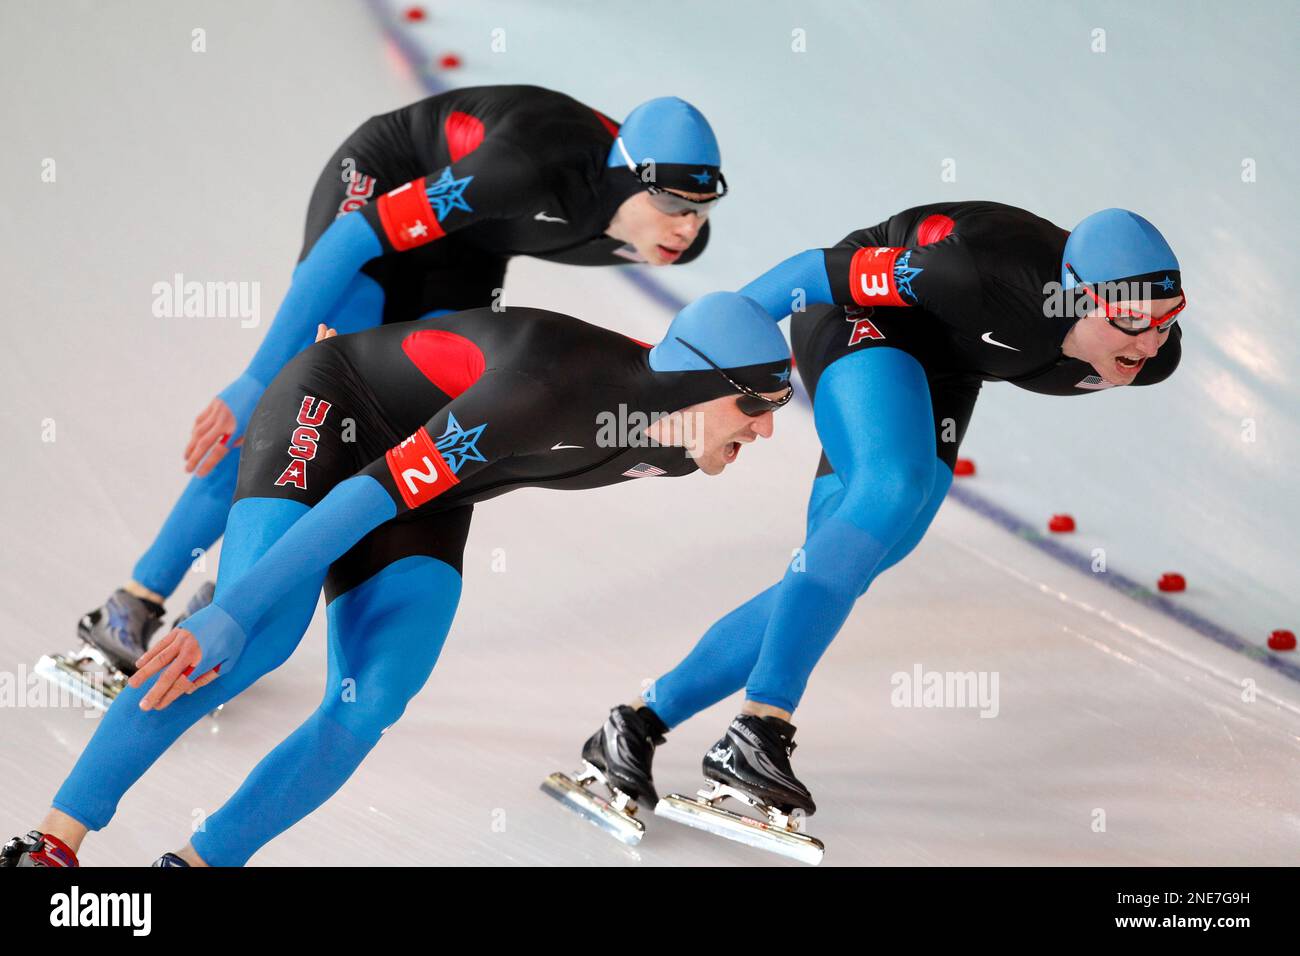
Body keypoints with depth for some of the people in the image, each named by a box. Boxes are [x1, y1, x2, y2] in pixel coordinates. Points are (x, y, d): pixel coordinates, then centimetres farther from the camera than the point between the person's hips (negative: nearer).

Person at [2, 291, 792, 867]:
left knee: (371, 705, -16)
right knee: (261, 638, -28)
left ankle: (200, 861, -8)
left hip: (430, 489, 7)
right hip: (325, 416, -7)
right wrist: (231, 616, -41)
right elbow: (374, 491, -38)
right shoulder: (550, 388, -36)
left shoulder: (677, 447, -12)